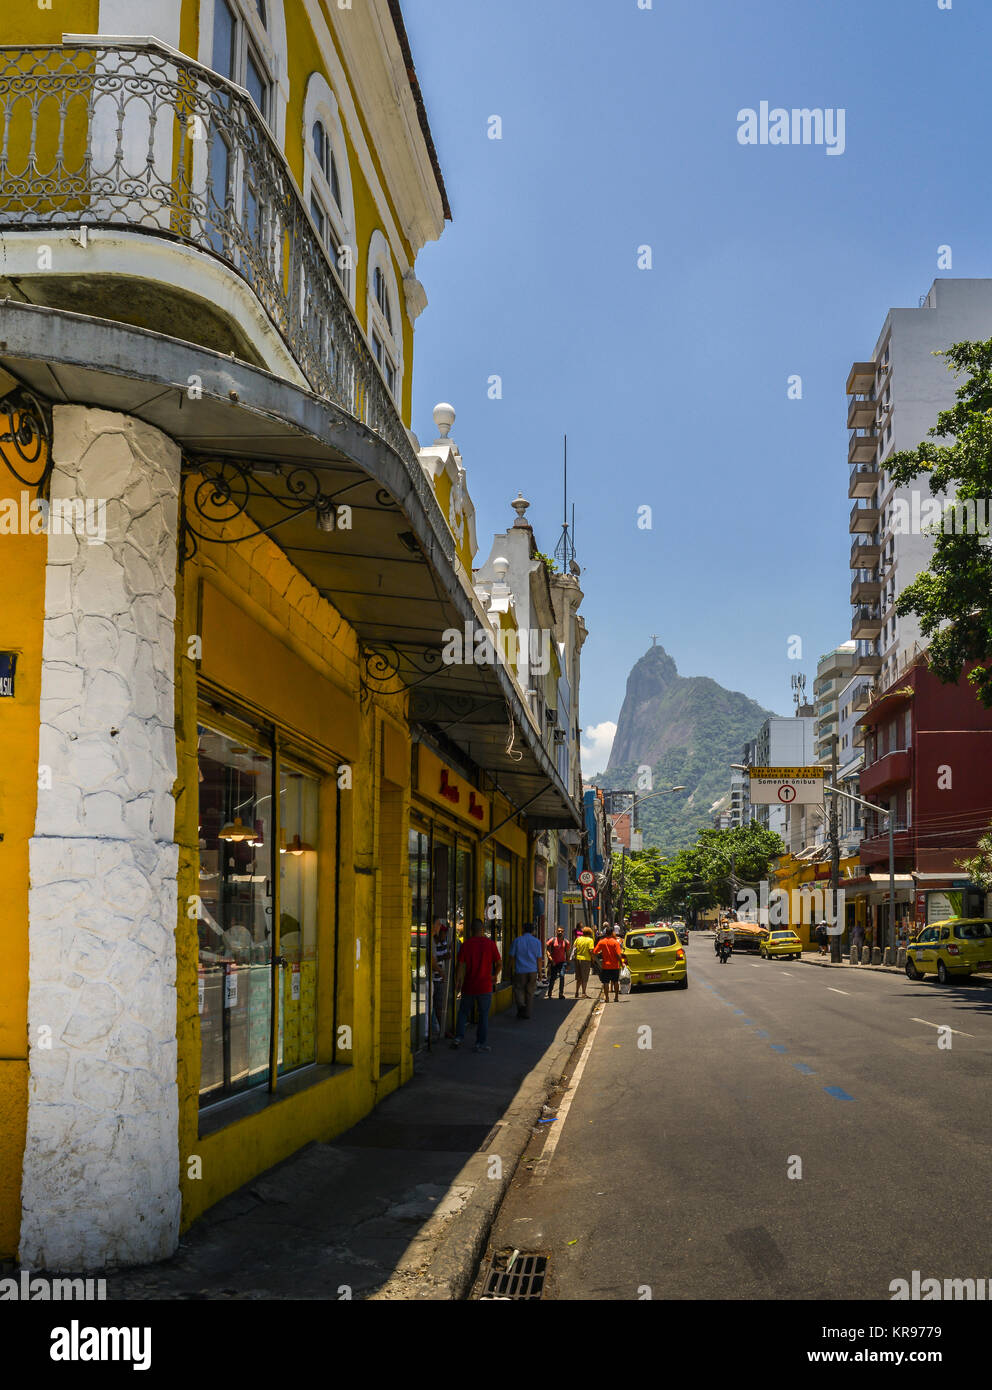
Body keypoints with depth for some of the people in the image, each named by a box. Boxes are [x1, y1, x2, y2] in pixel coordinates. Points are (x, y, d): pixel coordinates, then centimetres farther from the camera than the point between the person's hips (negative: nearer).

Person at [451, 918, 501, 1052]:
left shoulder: (466, 944, -3)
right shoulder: (490, 943, -6)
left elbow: (461, 965, -3)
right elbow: (499, 962, -3)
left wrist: (457, 983, 6)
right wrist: (494, 975, 15)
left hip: (468, 986, 1)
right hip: (485, 986, -1)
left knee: (463, 1012, 17)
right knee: (483, 1015, 6)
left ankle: (459, 1037, 11)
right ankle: (480, 1043, 7)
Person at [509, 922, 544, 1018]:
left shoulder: (517, 941, -1)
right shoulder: (536, 942, 2)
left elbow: (512, 957, 1)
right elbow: (539, 959, 1)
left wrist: (513, 968, 13)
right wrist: (539, 971, 8)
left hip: (520, 970, -2)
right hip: (532, 971, 2)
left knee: (518, 989, 8)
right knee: (530, 992, 11)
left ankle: (521, 1005, -16)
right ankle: (527, 1013, 12)